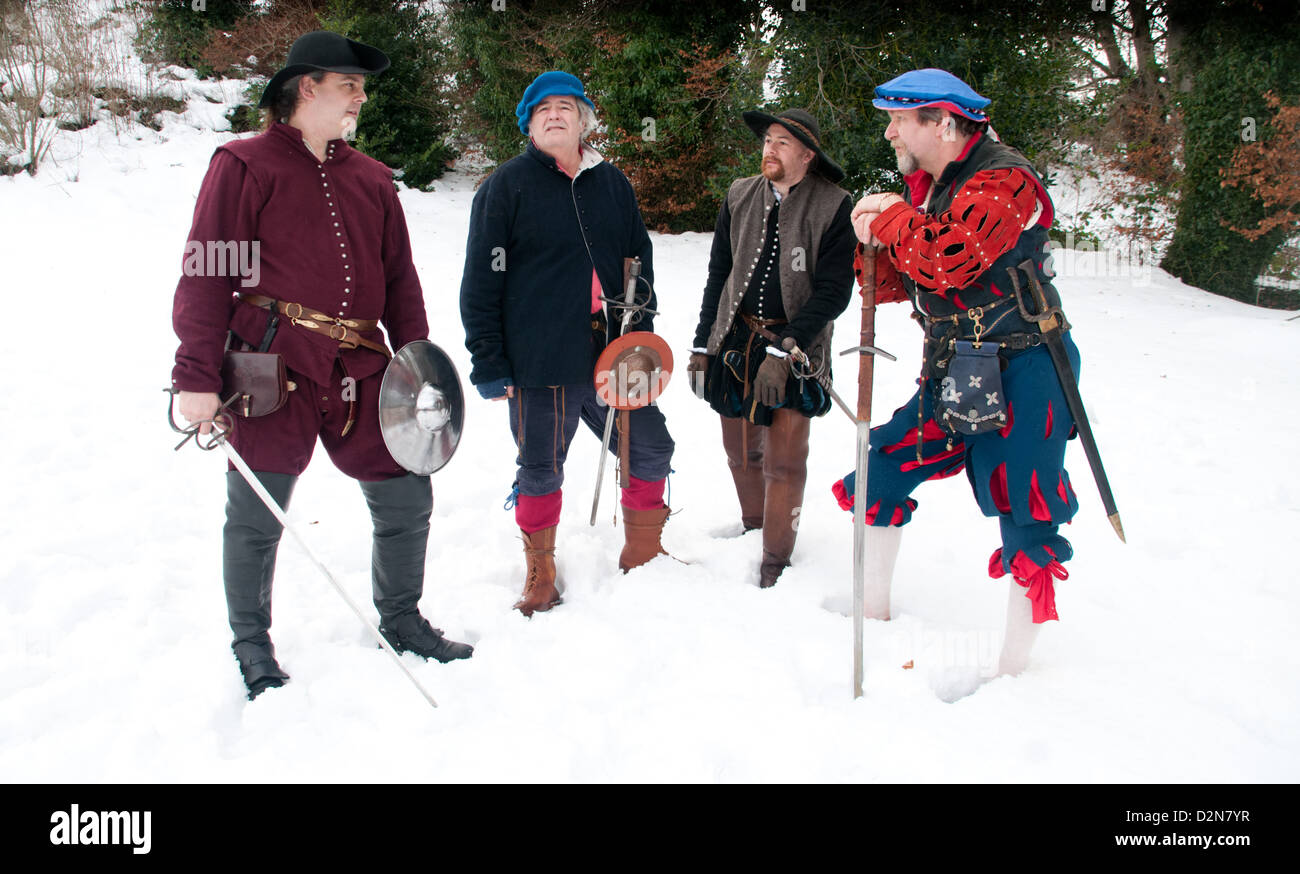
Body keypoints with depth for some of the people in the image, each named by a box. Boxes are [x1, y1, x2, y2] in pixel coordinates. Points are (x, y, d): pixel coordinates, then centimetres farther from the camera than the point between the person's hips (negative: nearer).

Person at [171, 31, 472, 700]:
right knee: (256, 517, 4)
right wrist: (198, 375, -13)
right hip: (273, 367, -5)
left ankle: (401, 621, 29)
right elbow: (207, 274, -6)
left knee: (407, 499, 7)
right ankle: (251, 643, 27)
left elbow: (399, 279, 18)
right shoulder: (245, 166, -1)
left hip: (359, 373, 5)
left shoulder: (371, 179, 16)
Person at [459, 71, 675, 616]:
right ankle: (540, 575, 27)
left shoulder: (612, 183, 11)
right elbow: (481, 280, -4)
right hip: (539, 364, -4)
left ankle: (641, 553, 32)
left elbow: (640, 261, 18)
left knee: (652, 449, 10)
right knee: (541, 469, 6)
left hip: (613, 356, 4)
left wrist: (642, 337, 10)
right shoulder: (507, 186, -3)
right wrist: (487, 362, -8)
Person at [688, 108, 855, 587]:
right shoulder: (739, 198, 5)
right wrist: (702, 345, 9)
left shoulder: (833, 208, -8)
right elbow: (718, 275, 12)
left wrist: (784, 350, -19)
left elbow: (832, 292, -12)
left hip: (797, 350, -4)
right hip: (735, 342, 4)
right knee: (741, 453, 12)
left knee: (784, 461, -5)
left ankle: (775, 562, 9)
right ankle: (753, 528, 35)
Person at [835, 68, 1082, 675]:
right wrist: (876, 244, -7)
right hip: (952, 374, 9)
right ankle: (873, 616, 29)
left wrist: (893, 218, -15)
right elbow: (893, 285, 14)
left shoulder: (1003, 180, -15)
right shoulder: (925, 188, 12)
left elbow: (953, 259, -31)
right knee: (881, 474, 10)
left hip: (1019, 374, -8)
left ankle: (1012, 671, 8)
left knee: (1026, 520, -5)